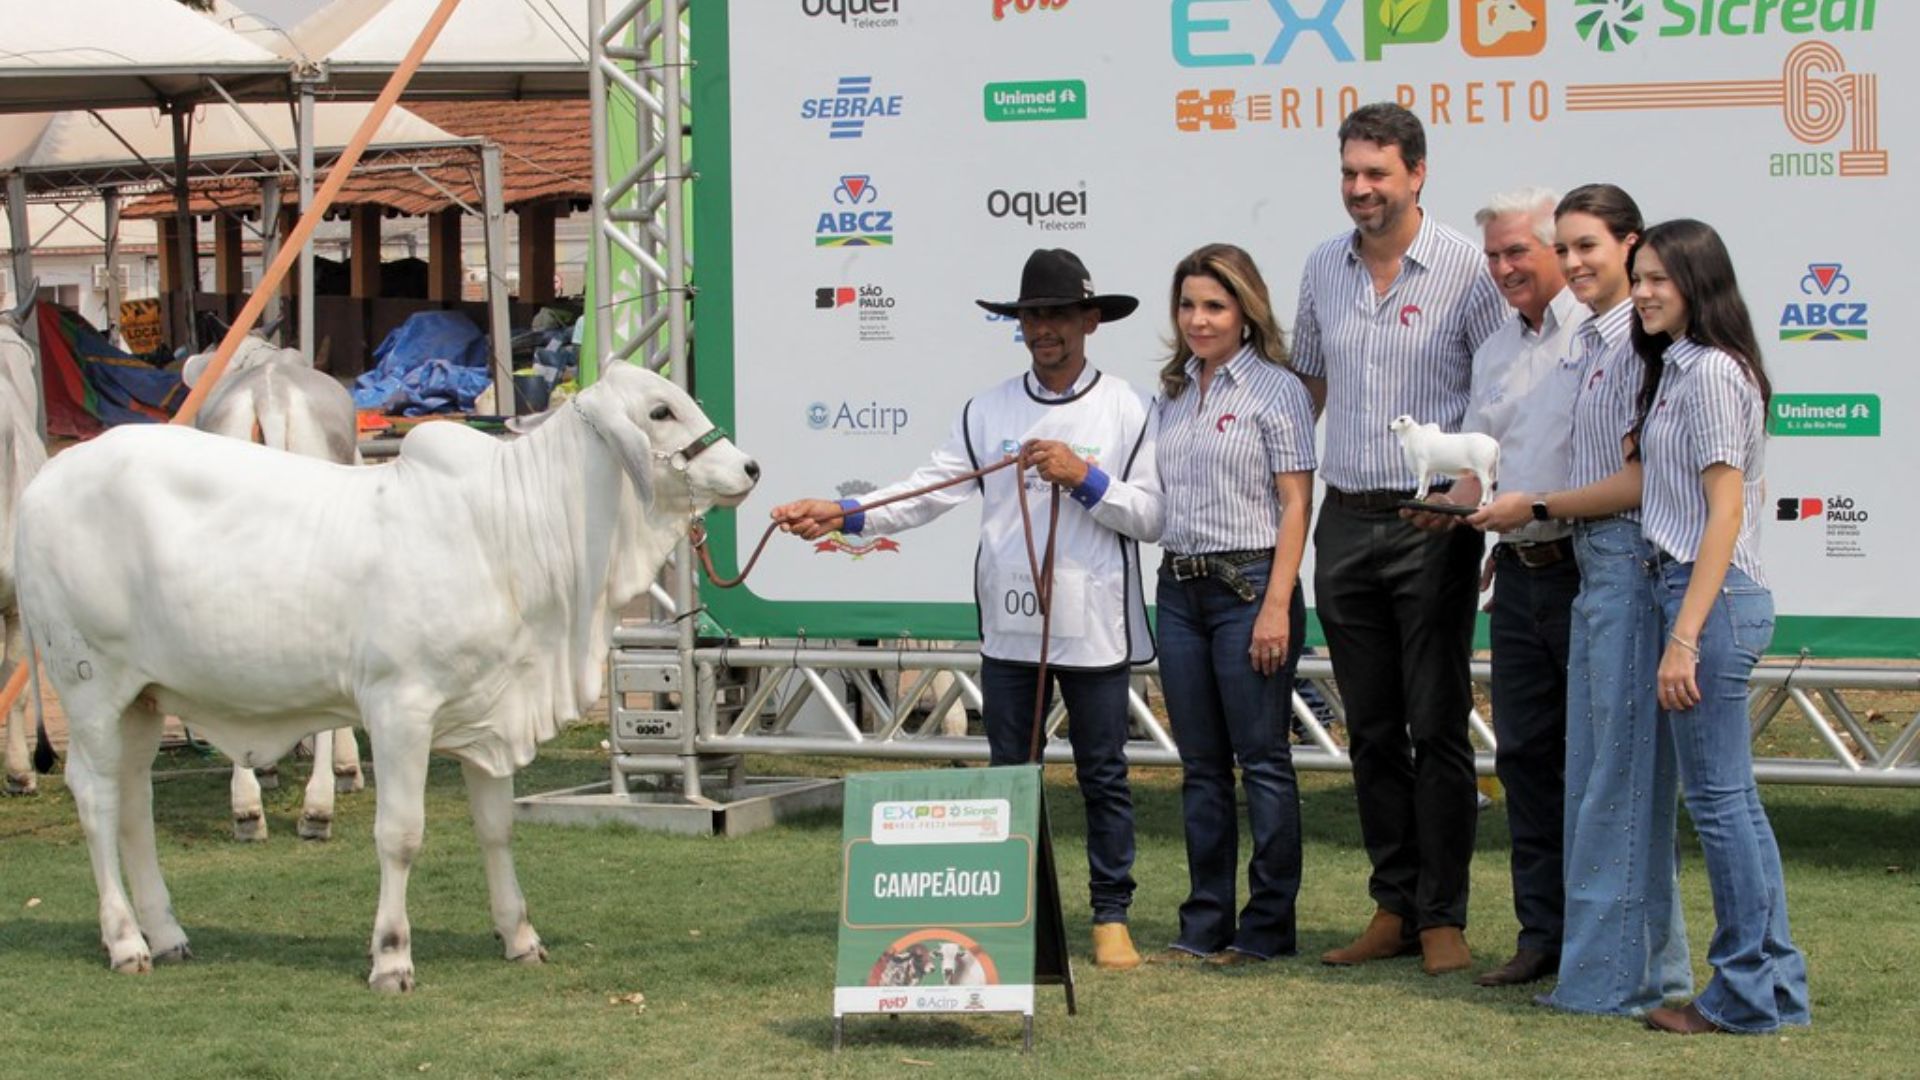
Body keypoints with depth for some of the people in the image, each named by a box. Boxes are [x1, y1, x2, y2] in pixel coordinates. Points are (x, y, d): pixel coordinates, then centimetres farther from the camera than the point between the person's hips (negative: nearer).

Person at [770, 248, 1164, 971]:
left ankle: (1111, 917, 15)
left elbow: (1151, 516, -3)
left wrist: (1086, 478, -15)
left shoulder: (1124, 409, 1)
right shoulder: (989, 411, 8)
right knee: (1009, 776, 9)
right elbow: (931, 490, 2)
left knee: (1104, 776, 4)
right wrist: (846, 516, -10)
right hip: (1008, 631, 3)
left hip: (1095, 630, -3)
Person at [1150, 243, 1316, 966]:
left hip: (1249, 585, -6)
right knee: (1201, 765, 10)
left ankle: (1268, 926, 5)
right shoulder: (1173, 392, 13)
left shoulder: (1275, 389, -4)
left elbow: (1295, 506, -9)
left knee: (1263, 762, -1)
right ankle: (1204, 924, 15)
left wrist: (1277, 607, -15)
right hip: (1179, 587, 6)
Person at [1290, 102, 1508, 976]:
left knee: (1438, 726, -3)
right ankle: (1393, 908, 17)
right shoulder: (1323, 269, 10)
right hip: (1345, 521, 5)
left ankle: (1443, 916, 4)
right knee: (1372, 731, 9)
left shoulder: (1466, 268, -6)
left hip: (1433, 524, -5)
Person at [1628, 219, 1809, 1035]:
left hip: (1709, 598, -10)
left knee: (1718, 799, -4)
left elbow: (1725, 514, -18)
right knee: (1733, 800, 12)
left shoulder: (1710, 372, -13)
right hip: (1705, 595, 10)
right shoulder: (1678, 368, 15)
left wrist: (1684, 638, -21)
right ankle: (1776, 985, 18)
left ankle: (1745, 993, 3)